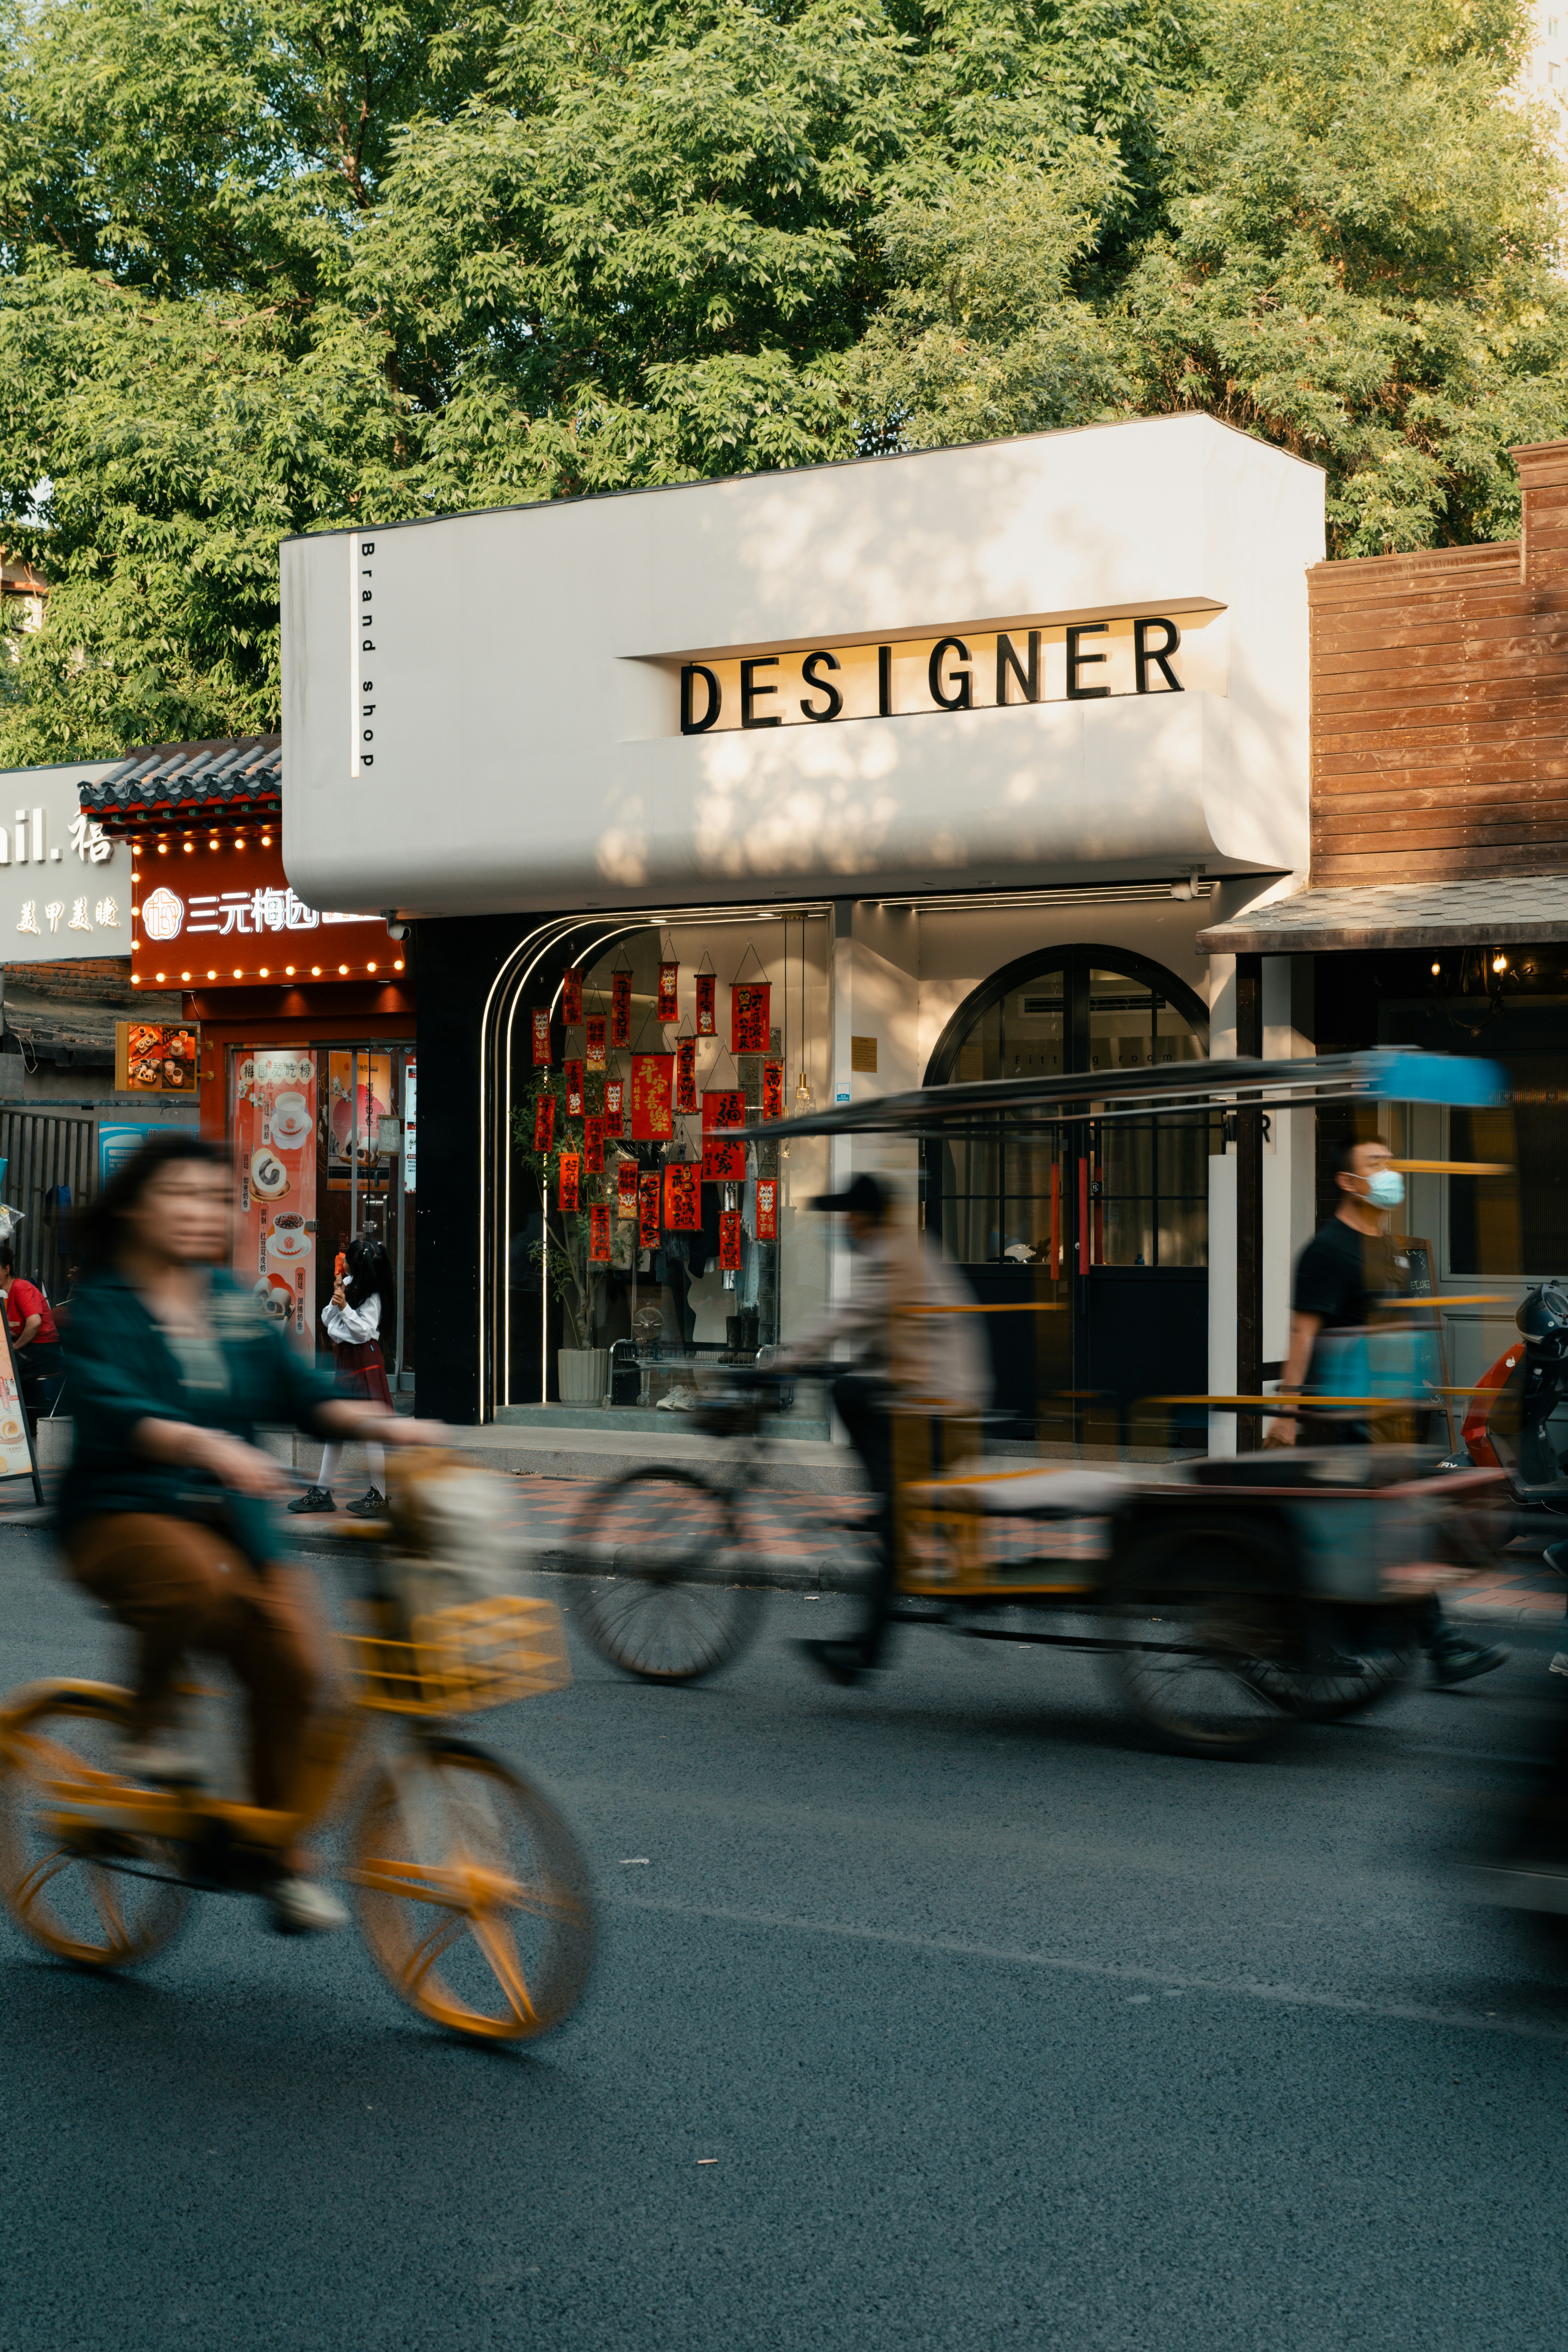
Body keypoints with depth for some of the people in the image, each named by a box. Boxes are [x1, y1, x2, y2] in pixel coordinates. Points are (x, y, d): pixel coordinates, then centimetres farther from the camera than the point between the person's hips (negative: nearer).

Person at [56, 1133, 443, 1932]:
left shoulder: (234, 1305, 12)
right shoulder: (102, 1309, -6)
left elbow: (300, 1392, 3)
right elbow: (116, 1415, -23)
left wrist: (383, 1423, -16)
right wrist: (207, 1446, -41)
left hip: (233, 1522, 5)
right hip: (123, 1516, -5)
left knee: (291, 1664, -11)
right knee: (199, 1580, -37)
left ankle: (283, 1859, 6)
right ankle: (150, 1719, -9)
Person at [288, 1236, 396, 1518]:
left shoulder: (372, 1296, -12)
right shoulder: (348, 1284, 11)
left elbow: (364, 1331, -17)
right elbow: (327, 1319, 13)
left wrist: (345, 1307, -23)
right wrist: (336, 1298, -3)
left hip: (365, 1361, -9)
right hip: (344, 1360, 9)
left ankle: (378, 1496, -4)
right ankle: (322, 1492, 15)